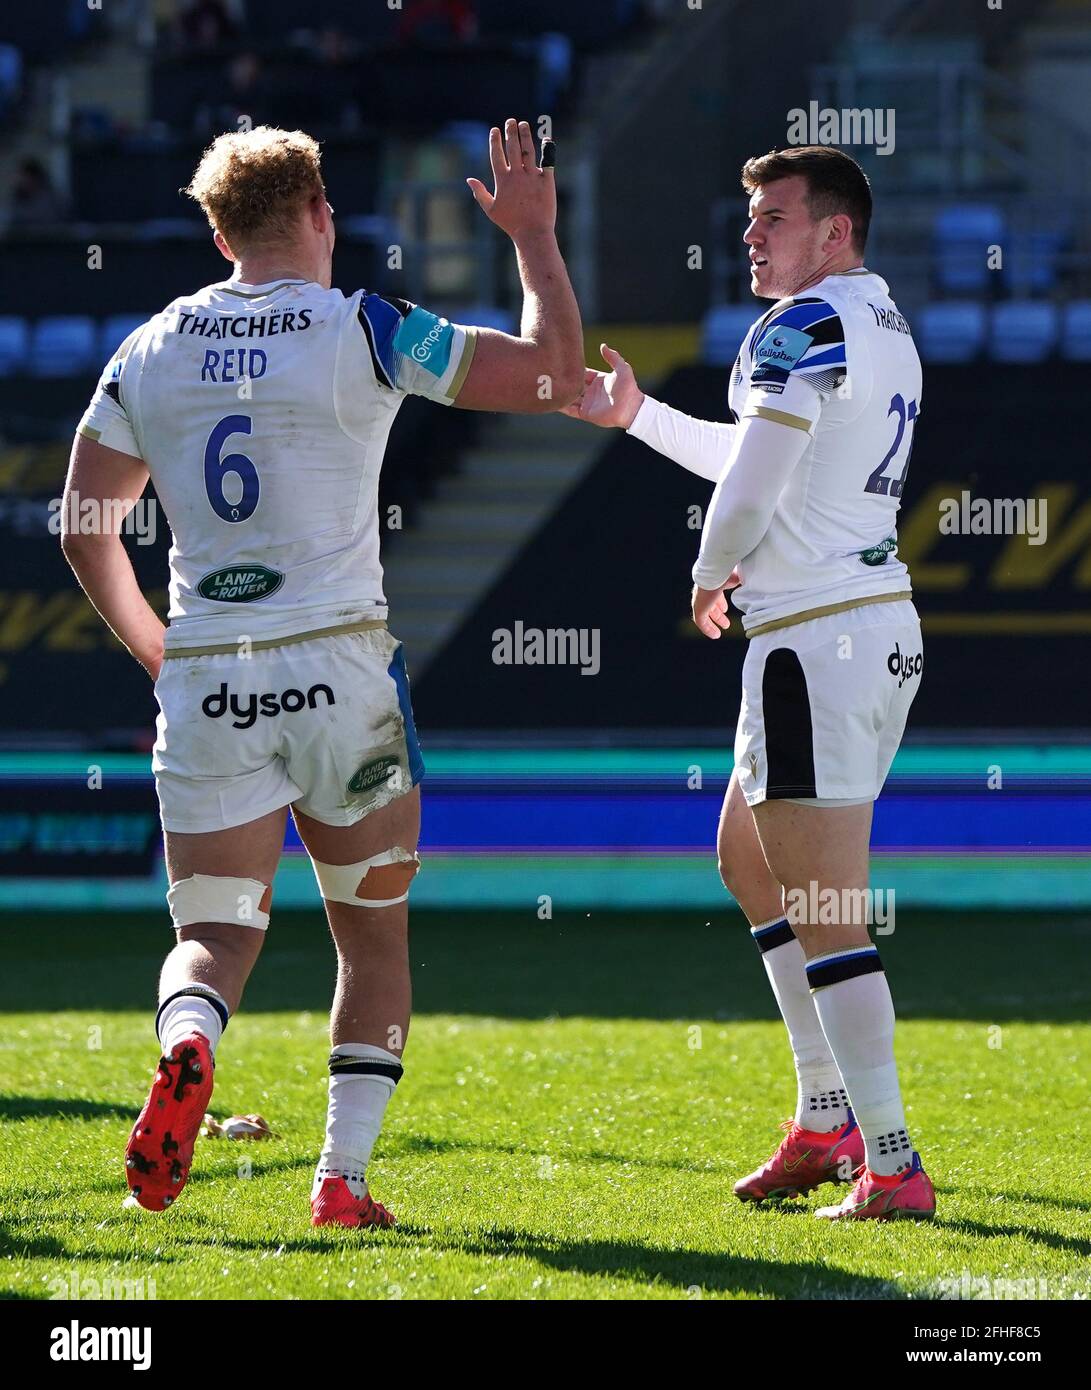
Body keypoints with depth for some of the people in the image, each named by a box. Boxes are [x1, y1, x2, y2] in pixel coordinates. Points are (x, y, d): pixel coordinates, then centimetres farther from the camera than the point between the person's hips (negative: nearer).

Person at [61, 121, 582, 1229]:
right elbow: (552, 375, -3)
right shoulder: (363, 332, -6)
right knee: (375, 939, 12)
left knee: (215, 934, 7)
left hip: (203, 682, 2)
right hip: (338, 670, -2)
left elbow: (84, 532, 10)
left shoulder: (150, 349, 6)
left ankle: (188, 1046, -27)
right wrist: (534, 233, 9)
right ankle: (343, 1177, 3)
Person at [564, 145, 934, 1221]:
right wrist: (637, 417, 36)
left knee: (823, 915, -9)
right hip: (883, 627, 10)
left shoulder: (803, 325, -13)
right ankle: (826, 1119, 23)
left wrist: (709, 578, 0)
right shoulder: (888, 329, 17)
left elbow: (749, 489, -21)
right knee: (747, 859, 23)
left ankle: (892, 1168, -10)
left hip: (816, 639, -10)